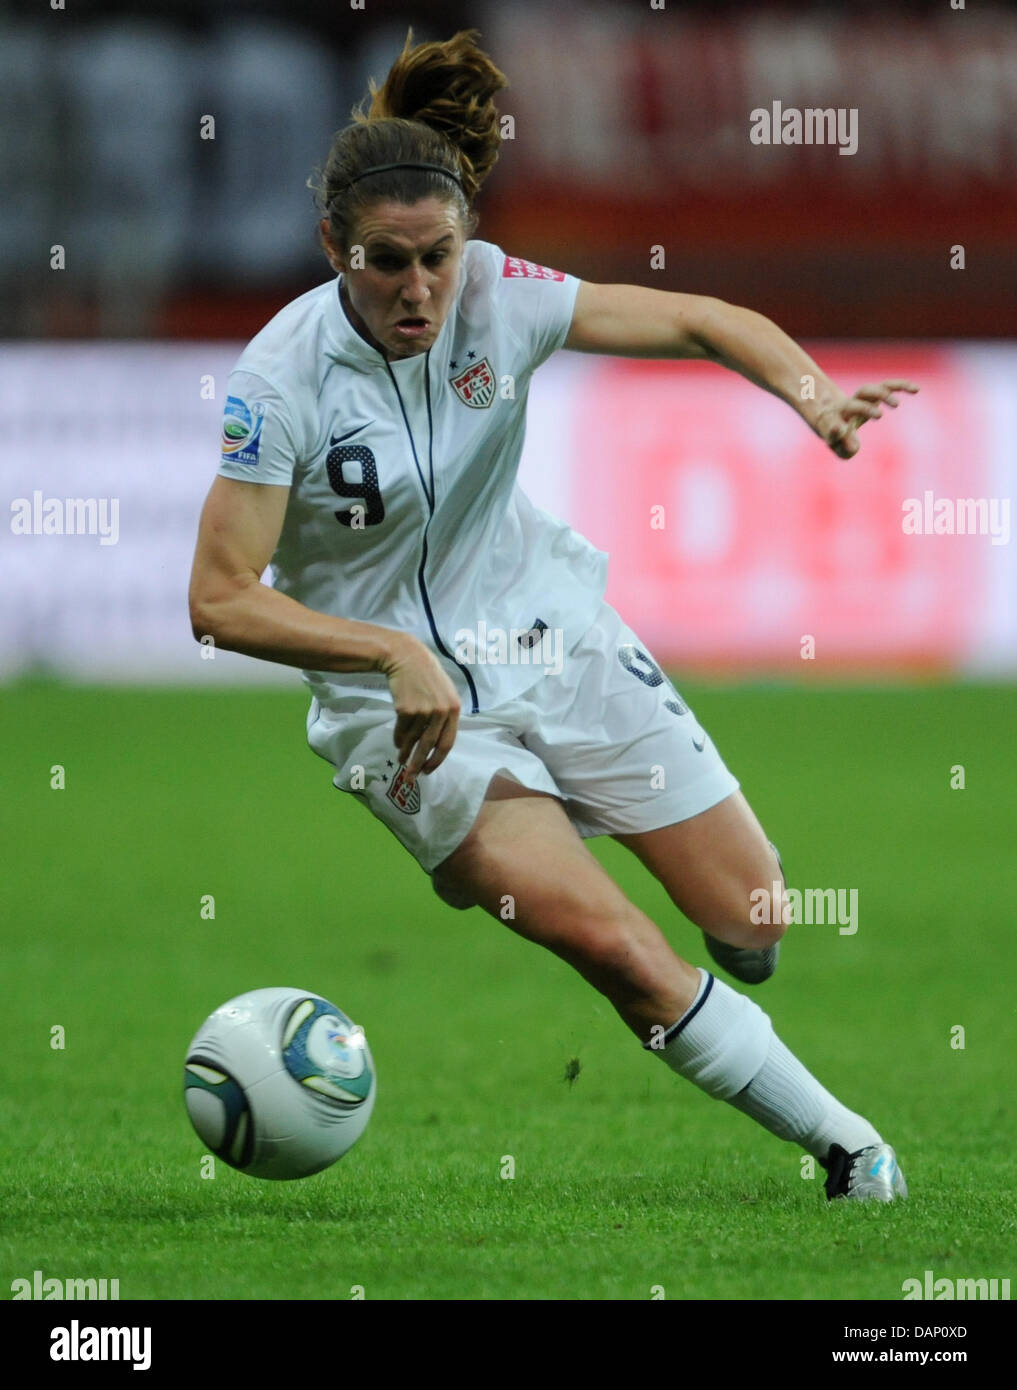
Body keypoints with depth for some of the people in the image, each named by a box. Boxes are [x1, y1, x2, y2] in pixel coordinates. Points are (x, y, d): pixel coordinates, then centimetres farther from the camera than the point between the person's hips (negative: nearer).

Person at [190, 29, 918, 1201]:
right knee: (614, 947, -22)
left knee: (755, 925, 3)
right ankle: (841, 1143, -7)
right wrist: (398, 653, -28)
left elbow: (698, 320, -5)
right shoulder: (282, 380, -20)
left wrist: (811, 391, -25)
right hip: (410, 703, -4)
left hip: (552, 633, 4)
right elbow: (220, 603, -19)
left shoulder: (496, 297, -11)